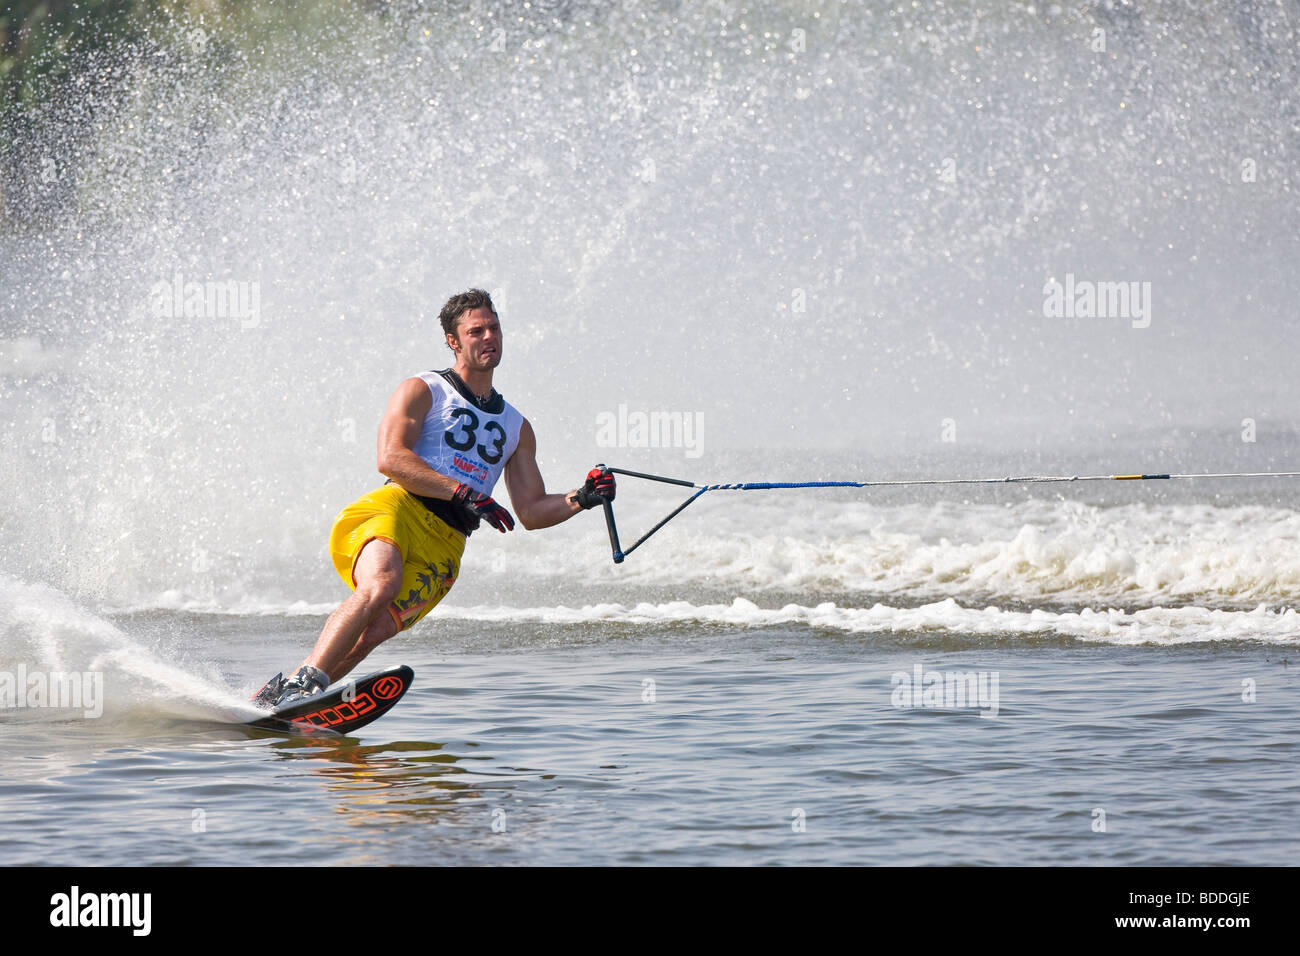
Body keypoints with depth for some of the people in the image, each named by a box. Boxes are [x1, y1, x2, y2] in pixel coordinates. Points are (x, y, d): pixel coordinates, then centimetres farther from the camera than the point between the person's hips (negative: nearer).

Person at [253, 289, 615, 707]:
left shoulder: (516, 427, 27)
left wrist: (581, 499, 3)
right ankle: (305, 680, -41)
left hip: (443, 546, 4)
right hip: (396, 510, -4)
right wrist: (465, 493, -15)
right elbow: (391, 459, -6)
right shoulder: (423, 391, 10)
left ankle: (276, 695, -20)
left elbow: (532, 512, 23)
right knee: (382, 584, -36)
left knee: (376, 630, -20)